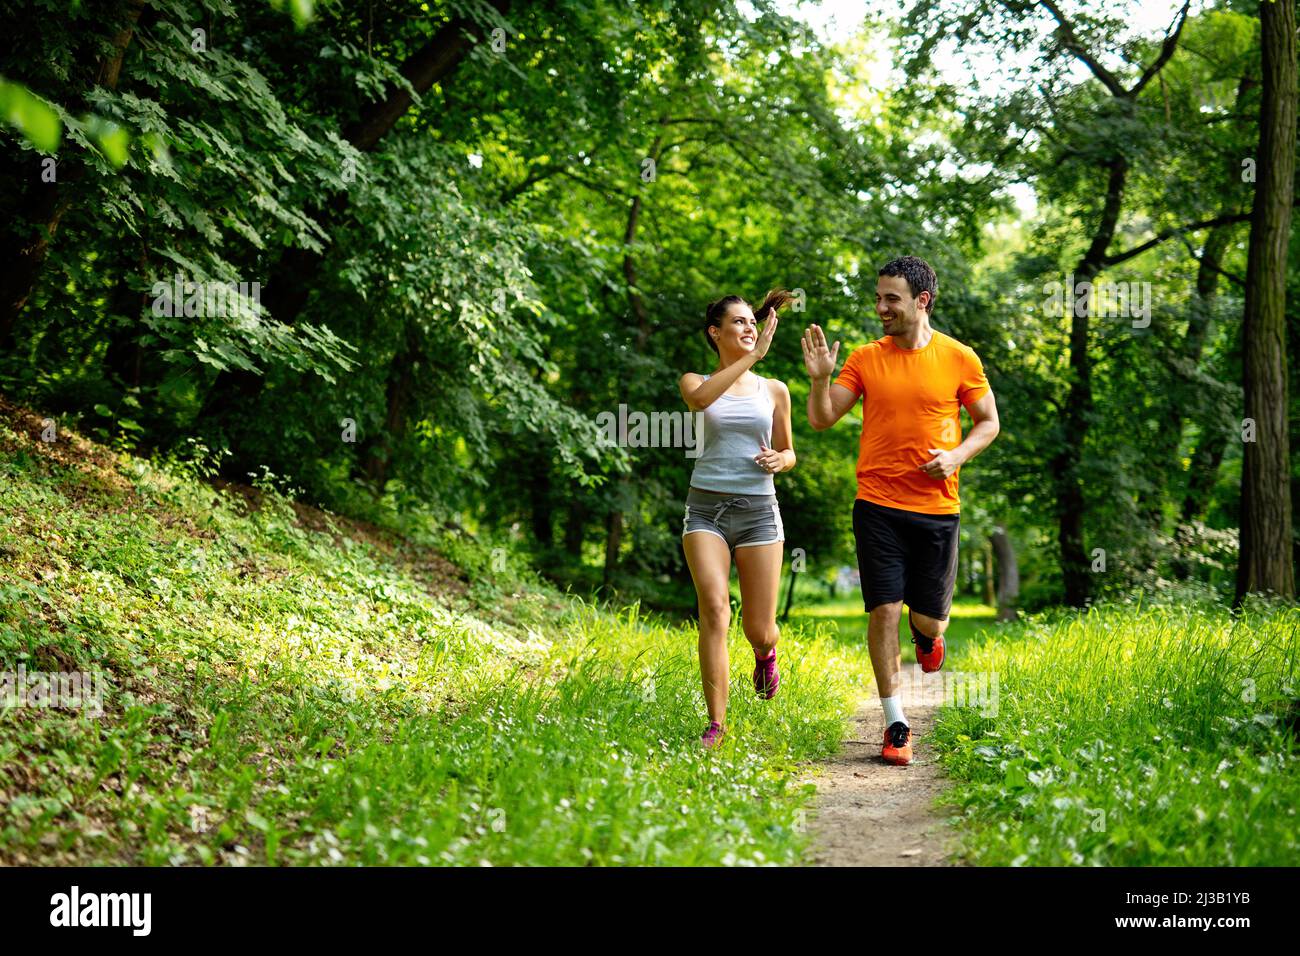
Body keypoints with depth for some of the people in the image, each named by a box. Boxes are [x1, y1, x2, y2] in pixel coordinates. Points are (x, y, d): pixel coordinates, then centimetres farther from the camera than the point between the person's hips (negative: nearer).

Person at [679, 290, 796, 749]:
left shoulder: (774, 390, 11)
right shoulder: (696, 381, 5)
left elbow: (788, 453, 20)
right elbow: (698, 398, -21)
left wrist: (779, 460, -4)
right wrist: (754, 354, -22)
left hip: (758, 509, 1)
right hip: (705, 507, -1)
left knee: (758, 631, 0)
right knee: (714, 608, -21)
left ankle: (766, 651, 40)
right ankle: (715, 724, -15)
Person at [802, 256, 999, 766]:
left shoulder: (959, 358, 0)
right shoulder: (865, 358, 2)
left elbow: (989, 422, 9)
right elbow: (821, 419, 1)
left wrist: (957, 455, -9)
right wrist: (820, 377, -16)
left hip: (937, 508, 0)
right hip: (878, 506, 0)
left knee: (930, 617, 6)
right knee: (883, 610, -4)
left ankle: (926, 632, 46)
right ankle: (895, 723, 7)